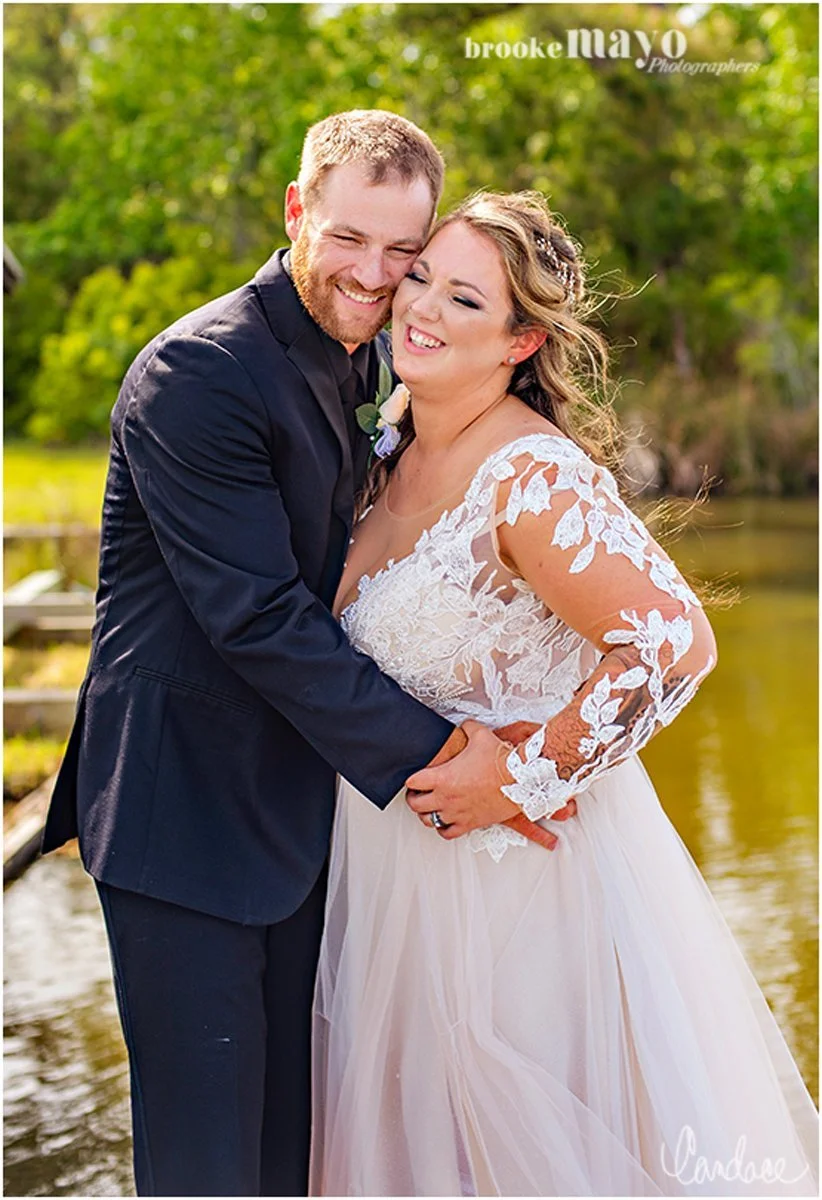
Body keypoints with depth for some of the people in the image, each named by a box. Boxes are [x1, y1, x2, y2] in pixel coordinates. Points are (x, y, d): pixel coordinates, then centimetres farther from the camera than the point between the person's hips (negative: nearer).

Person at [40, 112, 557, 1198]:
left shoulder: (371, 362, 9)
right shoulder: (195, 374, -18)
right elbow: (256, 616, -22)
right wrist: (433, 752, -20)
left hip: (297, 800, 8)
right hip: (183, 812, -8)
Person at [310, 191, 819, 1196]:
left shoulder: (534, 478, -23)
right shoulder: (398, 459, 3)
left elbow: (672, 645, -29)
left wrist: (519, 782, -22)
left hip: (524, 872, -8)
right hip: (410, 869, 8)